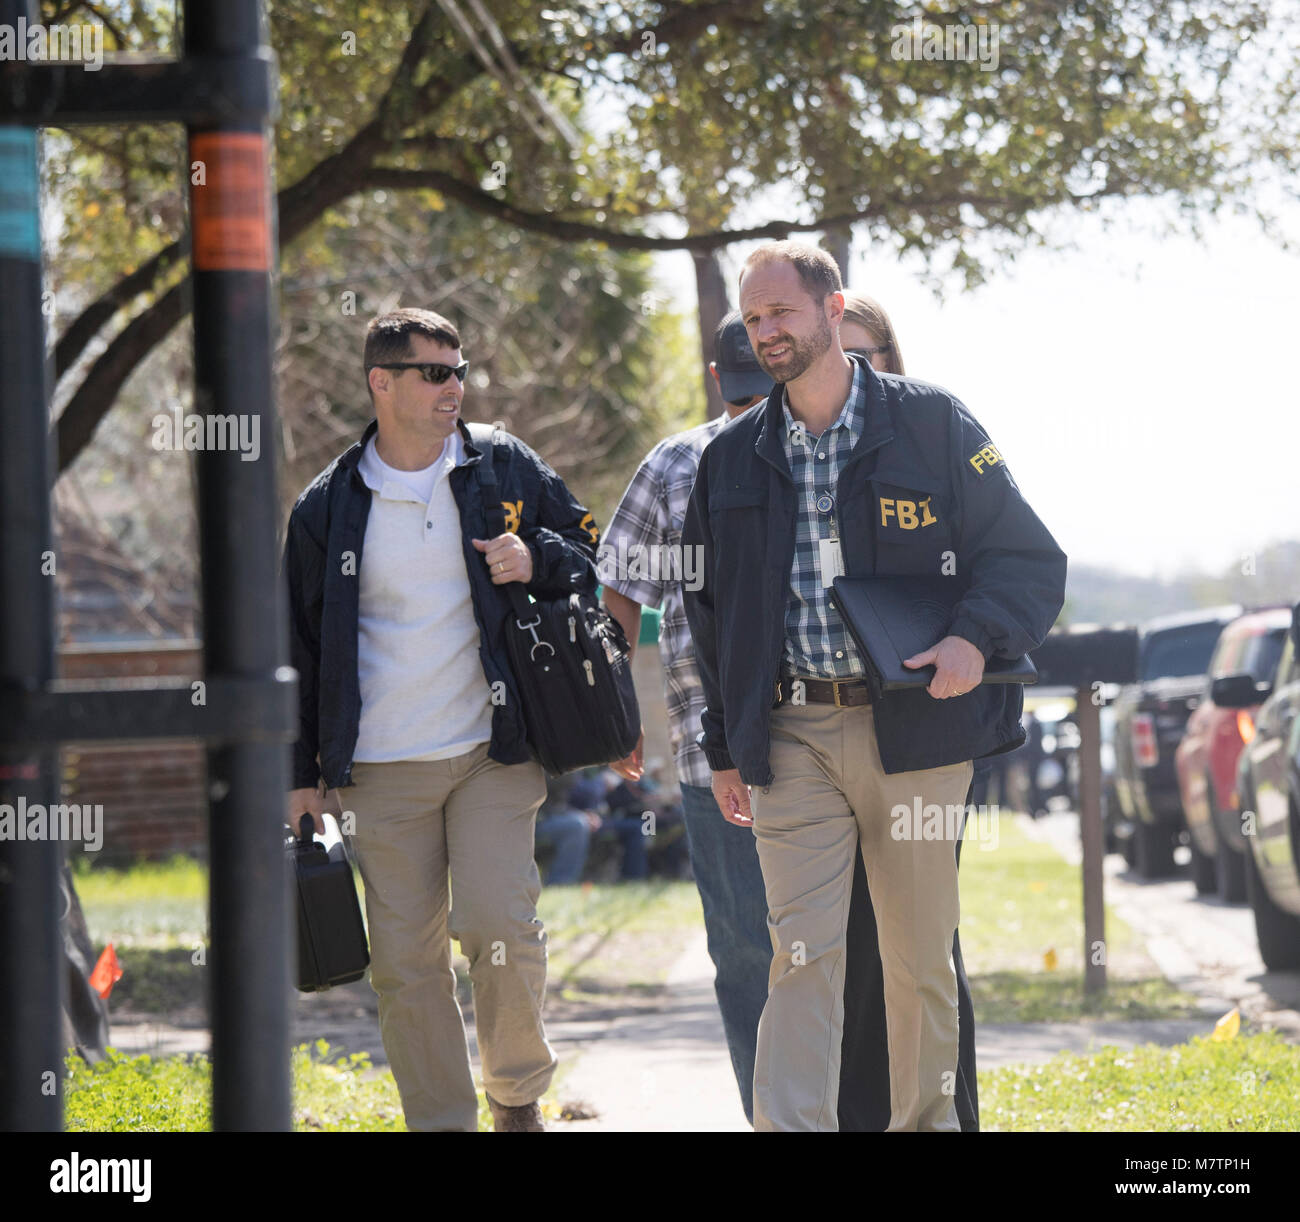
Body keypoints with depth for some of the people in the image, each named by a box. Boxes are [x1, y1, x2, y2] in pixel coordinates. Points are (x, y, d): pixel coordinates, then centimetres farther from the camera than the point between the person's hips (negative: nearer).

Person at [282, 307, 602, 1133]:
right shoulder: (329, 506, 4)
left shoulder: (507, 470, 4)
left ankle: (519, 1095, 11)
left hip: (494, 752, -1)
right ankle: (441, 1121, 12)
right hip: (384, 768, 1)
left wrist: (539, 560, -8)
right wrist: (303, 770, 9)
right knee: (405, 958, 1)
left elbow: (596, 562, 14)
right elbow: (300, 645, 11)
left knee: (500, 925, -12)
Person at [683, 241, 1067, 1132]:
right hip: (793, 737, 2)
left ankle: (927, 1119, 21)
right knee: (804, 956, -8)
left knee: (921, 957, 6)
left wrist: (979, 638, -17)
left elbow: (1029, 556, 2)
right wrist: (725, 749, 16)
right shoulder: (733, 458, 12)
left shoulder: (932, 423, 2)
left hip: (913, 730, -1)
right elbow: (711, 608, 19)